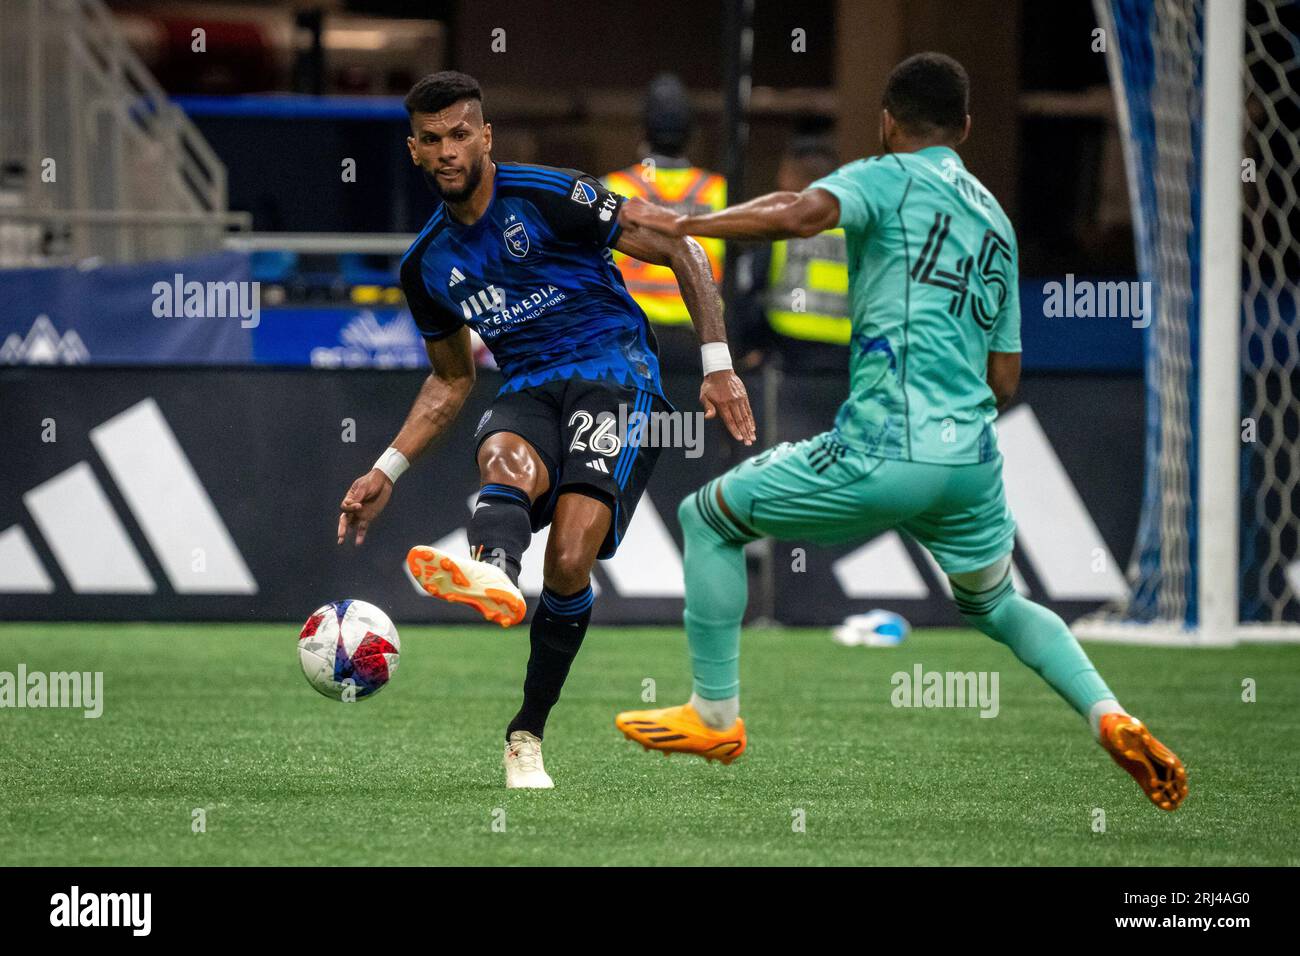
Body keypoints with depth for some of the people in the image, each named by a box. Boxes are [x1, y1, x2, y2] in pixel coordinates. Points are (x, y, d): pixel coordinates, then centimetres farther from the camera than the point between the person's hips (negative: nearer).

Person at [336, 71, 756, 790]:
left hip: (615, 375, -4)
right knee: (504, 461, -37)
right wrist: (386, 472, 18)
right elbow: (450, 380, 28)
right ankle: (492, 574, -72)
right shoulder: (428, 265, 13)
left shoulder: (549, 198, -5)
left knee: (568, 563, -25)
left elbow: (679, 251, -1)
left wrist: (717, 365, -7)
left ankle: (527, 733, -11)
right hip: (527, 393, 4)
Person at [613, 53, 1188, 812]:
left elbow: (804, 213, -22)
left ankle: (716, 716, 15)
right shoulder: (997, 220, 21)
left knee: (708, 517, 14)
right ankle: (1110, 715, 6)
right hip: (974, 459, 6)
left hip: (885, 453, -6)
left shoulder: (888, 178, 1)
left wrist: (681, 225, -14)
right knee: (997, 606, 30)